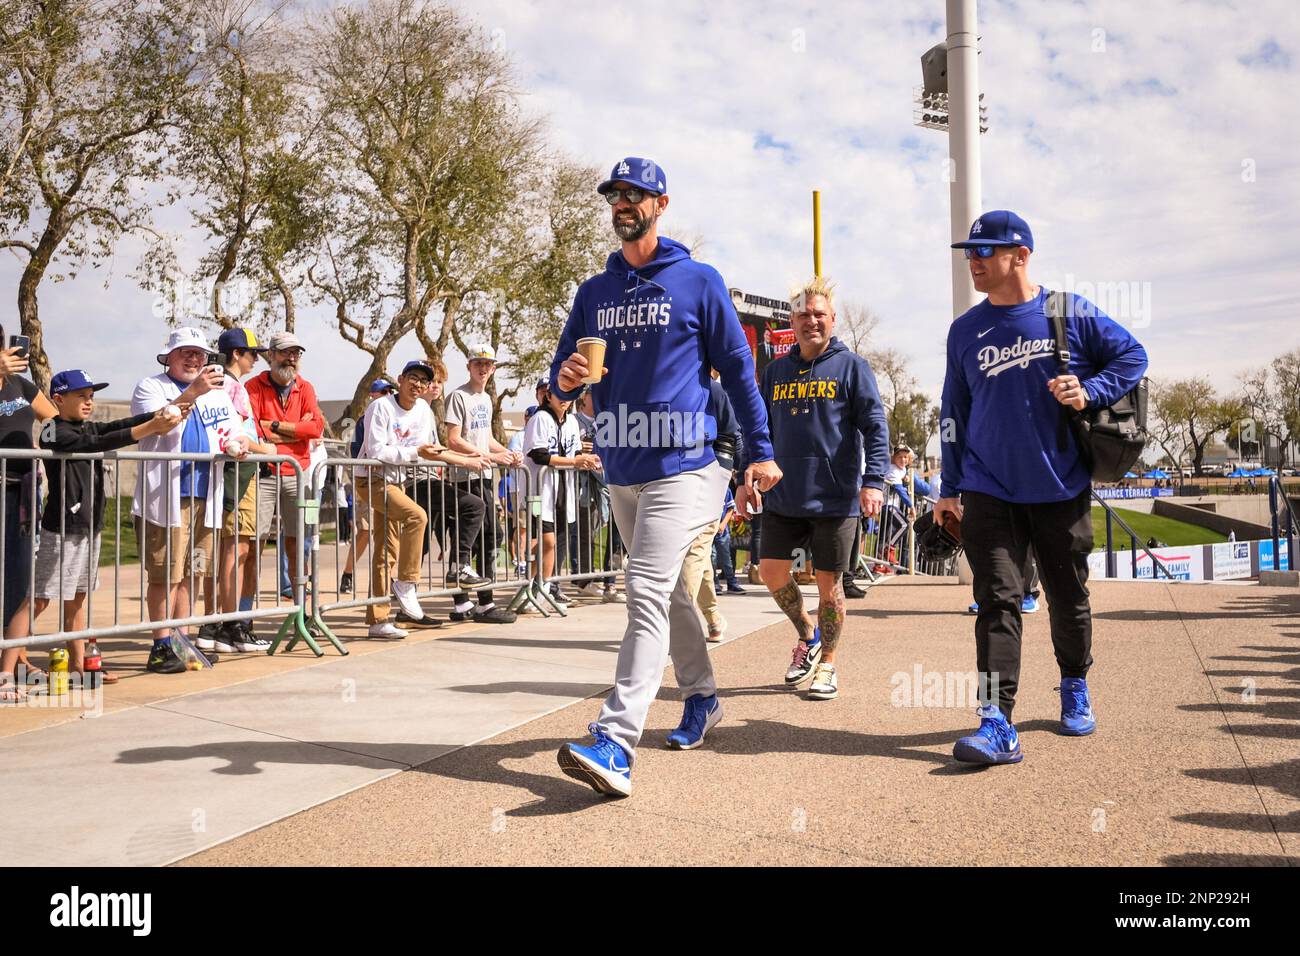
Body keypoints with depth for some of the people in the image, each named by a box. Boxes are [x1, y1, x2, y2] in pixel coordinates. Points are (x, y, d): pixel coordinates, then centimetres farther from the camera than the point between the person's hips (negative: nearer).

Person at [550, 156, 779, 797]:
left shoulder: (699, 281, 0)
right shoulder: (594, 292, 14)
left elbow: (737, 368, 2)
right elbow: (561, 376, 13)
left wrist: (760, 451, 0)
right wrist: (565, 379, -12)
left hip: (680, 465, -6)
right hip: (619, 468, 7)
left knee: (647, 593, -17)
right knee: (666, 591, 17)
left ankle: (615, 743, -22)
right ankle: (702, 699, 35)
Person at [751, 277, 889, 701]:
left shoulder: (852, 366, -1)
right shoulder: (776, 371, 12)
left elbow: (875, 427, -6)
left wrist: (873, 480, -17)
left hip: (835, 498, -4)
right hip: (783, 496, 4)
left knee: (829, 582, 4)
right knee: (772, 570, 0)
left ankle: (827, 663, 20)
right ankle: (807, 633, 27)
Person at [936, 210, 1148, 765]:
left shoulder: (1071, 313, -1)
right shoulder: (965, 331, 5)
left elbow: (1133, 356, 6)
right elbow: (954, 412, 9)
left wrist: (1090, 391, -13)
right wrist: (950, 488, 9)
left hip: (1062, 490, 0)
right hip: (989, 494, 1)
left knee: (1069, 599, 13)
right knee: (997, 602, -9)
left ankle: (1075, 687, 38)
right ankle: (997, 724, -12)